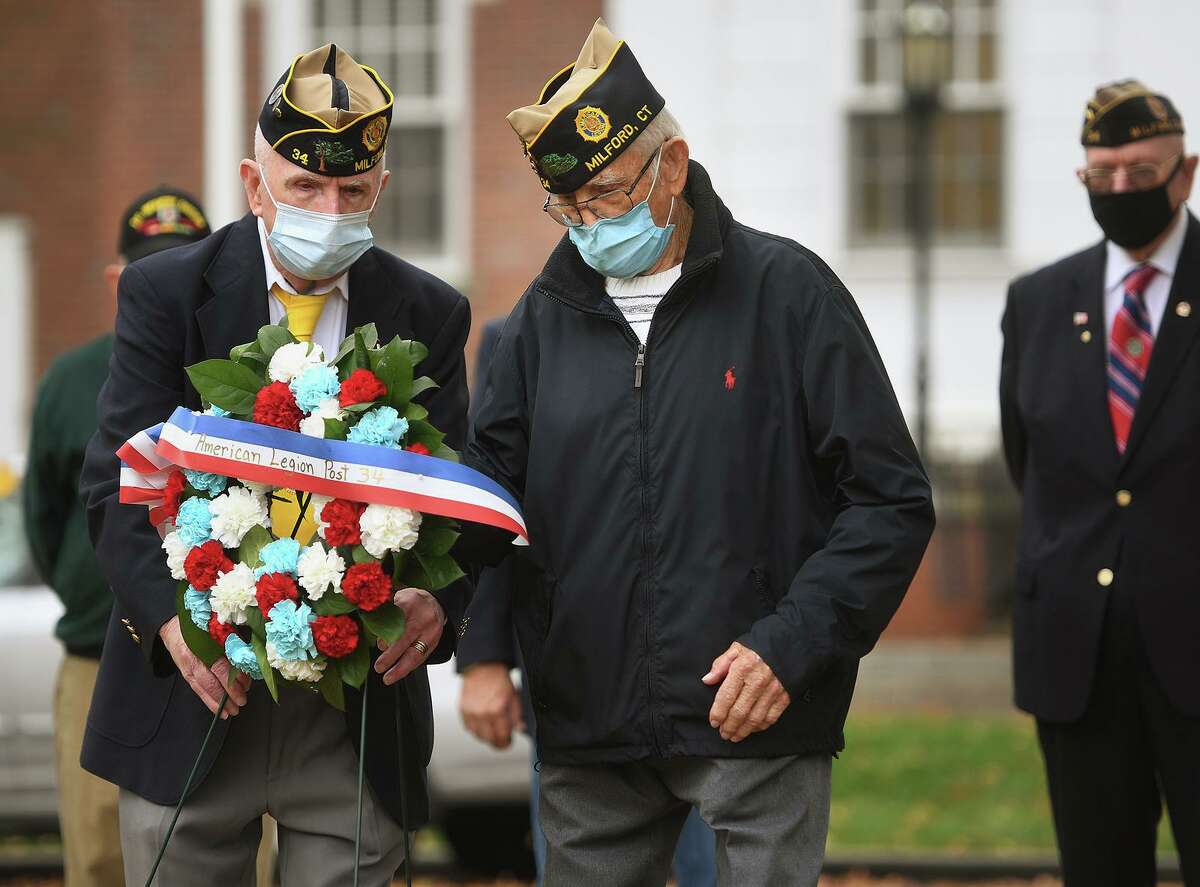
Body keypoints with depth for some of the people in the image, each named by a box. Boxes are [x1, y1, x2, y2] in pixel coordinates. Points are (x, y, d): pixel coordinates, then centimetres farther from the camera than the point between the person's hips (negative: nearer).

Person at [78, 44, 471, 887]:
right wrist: (169, 617, -23)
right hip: (193, 699, -1)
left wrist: (437, 600, -20)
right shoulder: (166, 293, 0)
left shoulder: (429, 314, 6)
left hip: (360, 719, 1)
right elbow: (119, 481, -5)